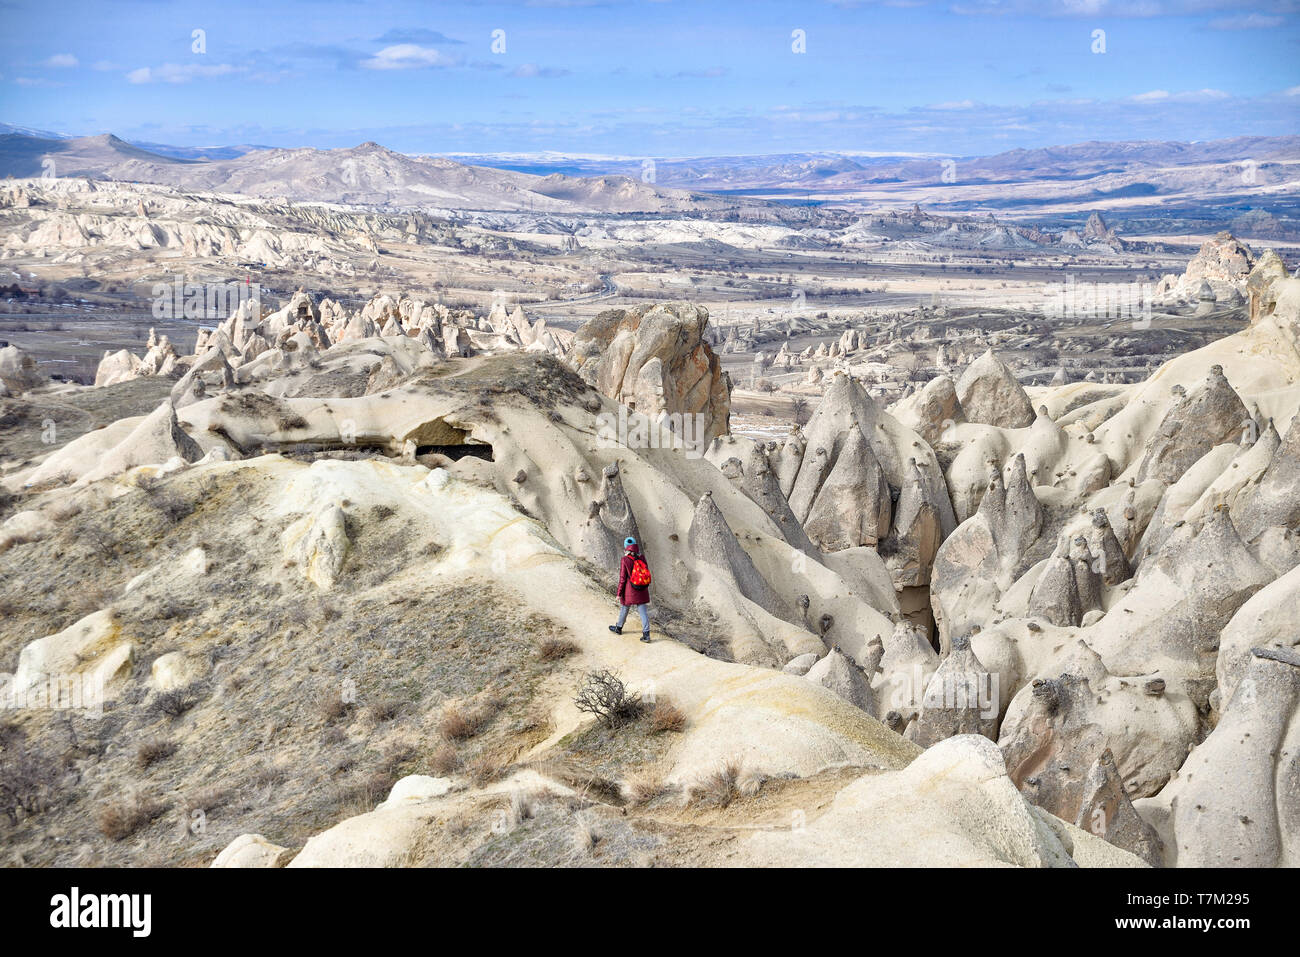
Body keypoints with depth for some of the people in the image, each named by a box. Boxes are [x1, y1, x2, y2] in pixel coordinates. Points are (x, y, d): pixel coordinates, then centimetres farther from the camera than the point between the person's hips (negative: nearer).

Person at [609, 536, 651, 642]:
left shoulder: (625, 560, -17)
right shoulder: (642, 558, -4)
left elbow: (622, 578, -13)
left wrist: (619, 593, -5)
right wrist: (646, 587, 19)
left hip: (629, 591, -3)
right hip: (642, 591, 3)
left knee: (624, 609, 18)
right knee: (643, 611, 5)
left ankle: (618, 628, 38)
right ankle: (646, 634, -1)